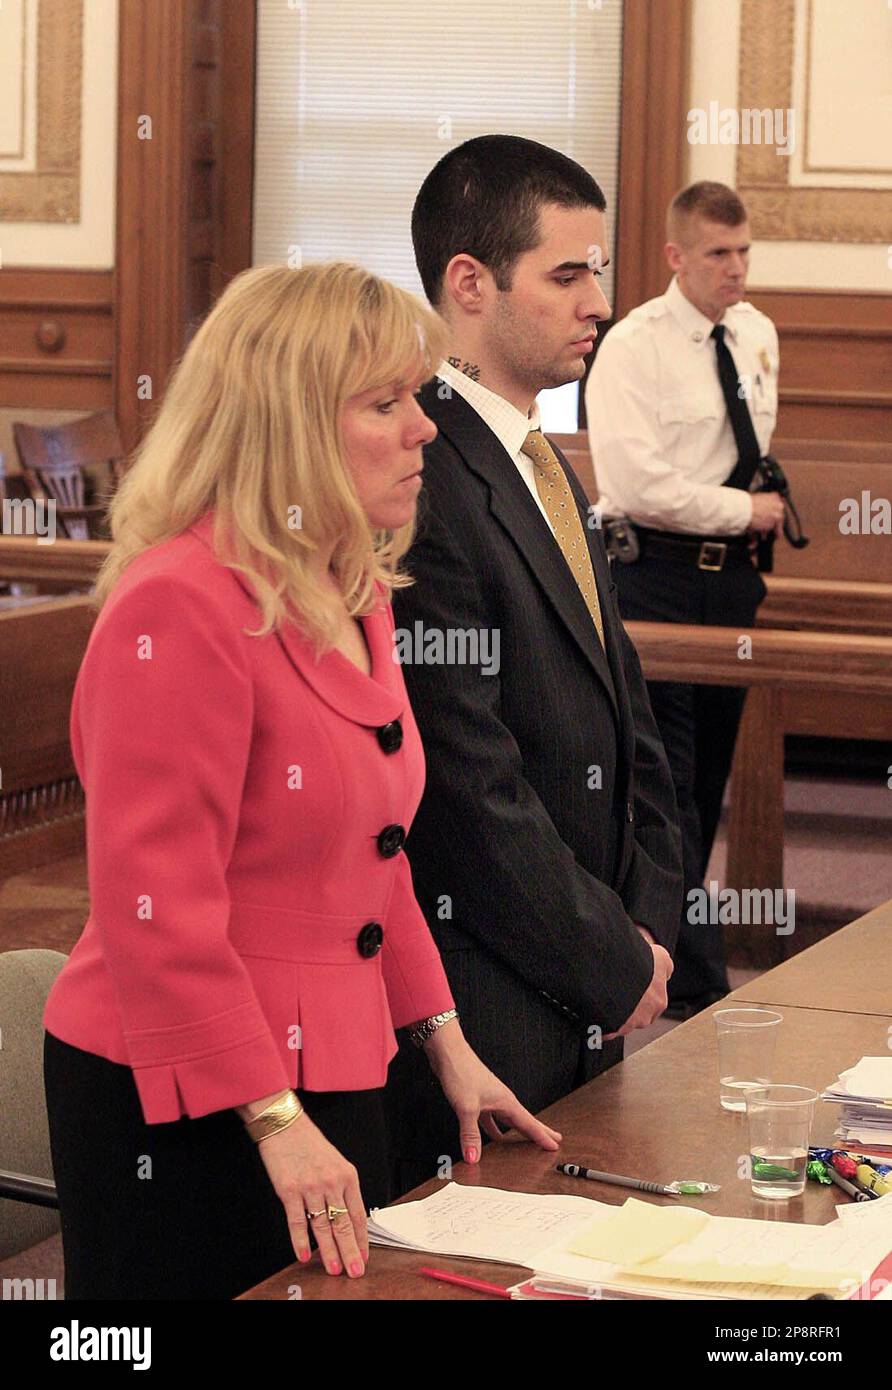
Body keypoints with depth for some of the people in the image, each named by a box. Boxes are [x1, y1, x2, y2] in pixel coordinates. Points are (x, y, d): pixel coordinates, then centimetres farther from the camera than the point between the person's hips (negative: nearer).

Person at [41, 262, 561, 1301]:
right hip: (187, 1112, -9)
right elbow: (156, 905, -22)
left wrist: (443, 1043, 16)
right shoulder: (179, 609, -21)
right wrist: (273, 1119, -21)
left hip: (333, 1078, 9)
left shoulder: (352, 594, 9)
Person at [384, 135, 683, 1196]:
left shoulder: (545, 471, 13)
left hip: (582, 1011, 9)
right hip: (474, 1017, -9)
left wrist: (647, 925, 5)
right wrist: (616, 965, -11)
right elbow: (466, 786, -21)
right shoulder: (420, 484, -19)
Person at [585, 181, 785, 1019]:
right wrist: (744, 510, -15)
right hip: (656, 574, -7)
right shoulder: (633, 347, -12)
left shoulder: (758, 337, 11)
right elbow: (638, 484, -21)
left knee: (710, 766, 13)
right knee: (666, 778, -7)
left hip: (730, 572, 7)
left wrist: (767, 491, 11)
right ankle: (696, 980, -5)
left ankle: (655, 939, 27)